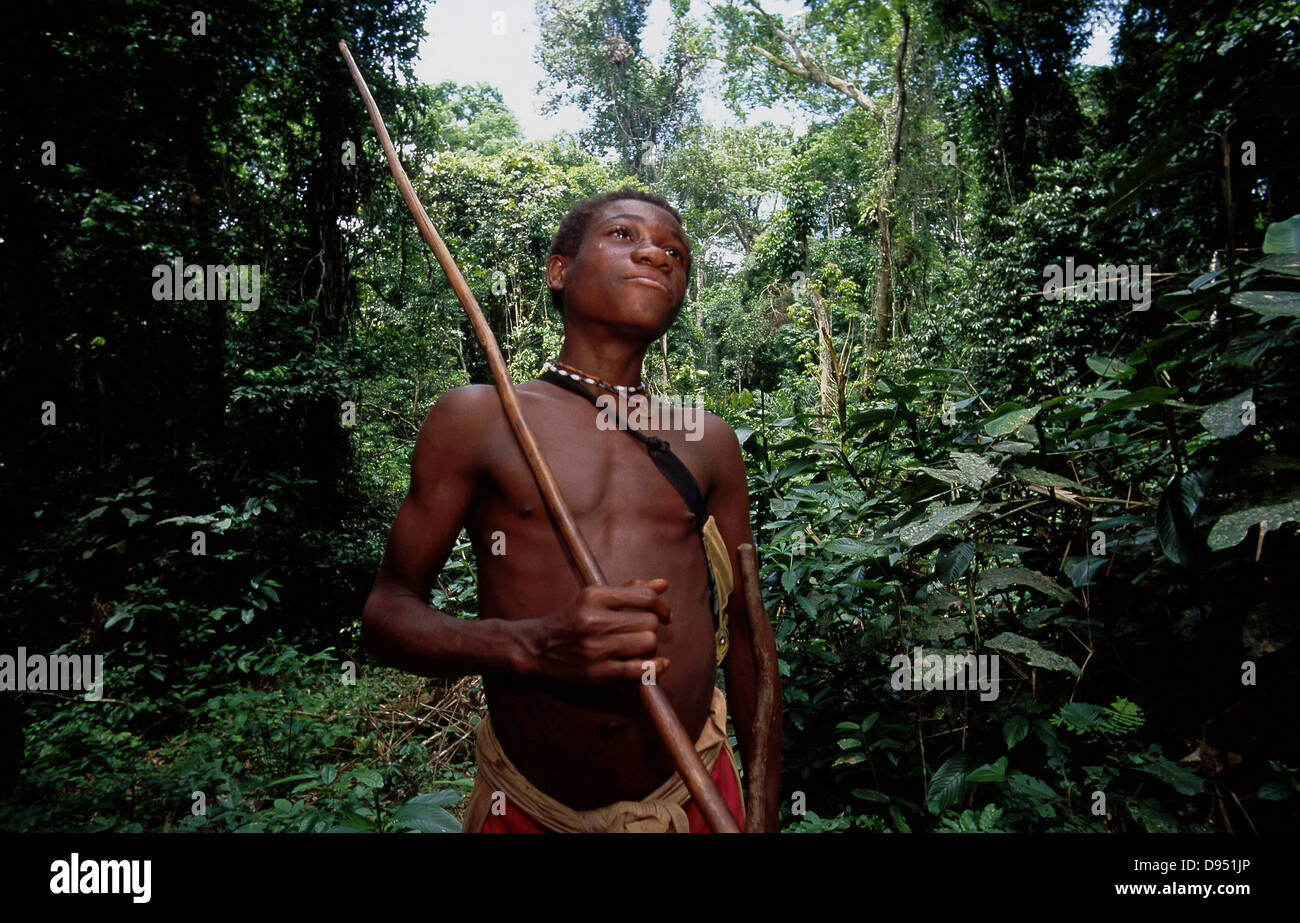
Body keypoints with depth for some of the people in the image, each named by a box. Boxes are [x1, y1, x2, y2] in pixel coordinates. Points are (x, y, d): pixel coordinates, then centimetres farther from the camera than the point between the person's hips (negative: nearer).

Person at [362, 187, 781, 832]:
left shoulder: (708, 443, 4)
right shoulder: (478, 417, -5)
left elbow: (747, 629, 8)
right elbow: (387, 609, -4)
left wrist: (766, 812, 9)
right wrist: (531, 646, -23)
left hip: (697, 797, 3)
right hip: (528, 808, -2)